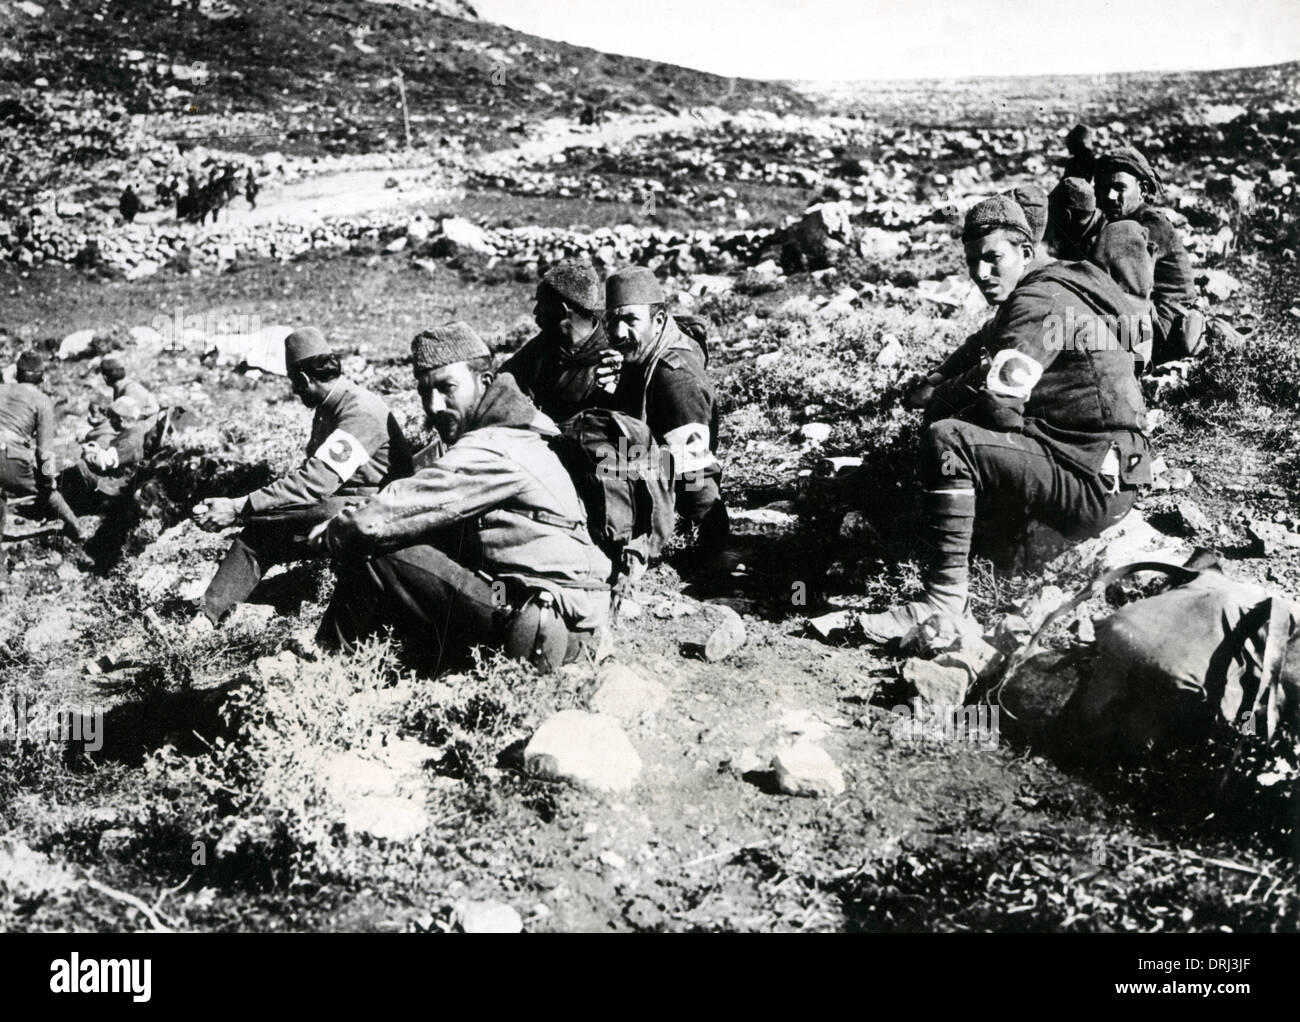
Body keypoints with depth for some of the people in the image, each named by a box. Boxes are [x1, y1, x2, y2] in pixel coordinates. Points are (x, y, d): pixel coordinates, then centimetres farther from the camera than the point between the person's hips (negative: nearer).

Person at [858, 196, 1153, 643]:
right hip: (1099, 475, 11)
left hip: (1092, 482, -11)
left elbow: (996, 387, -26)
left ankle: (946, 597, -23)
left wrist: (940, 394, -6)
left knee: (946, 440, -23)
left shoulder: (1041, 299, -11)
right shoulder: (1055, 292, 20)